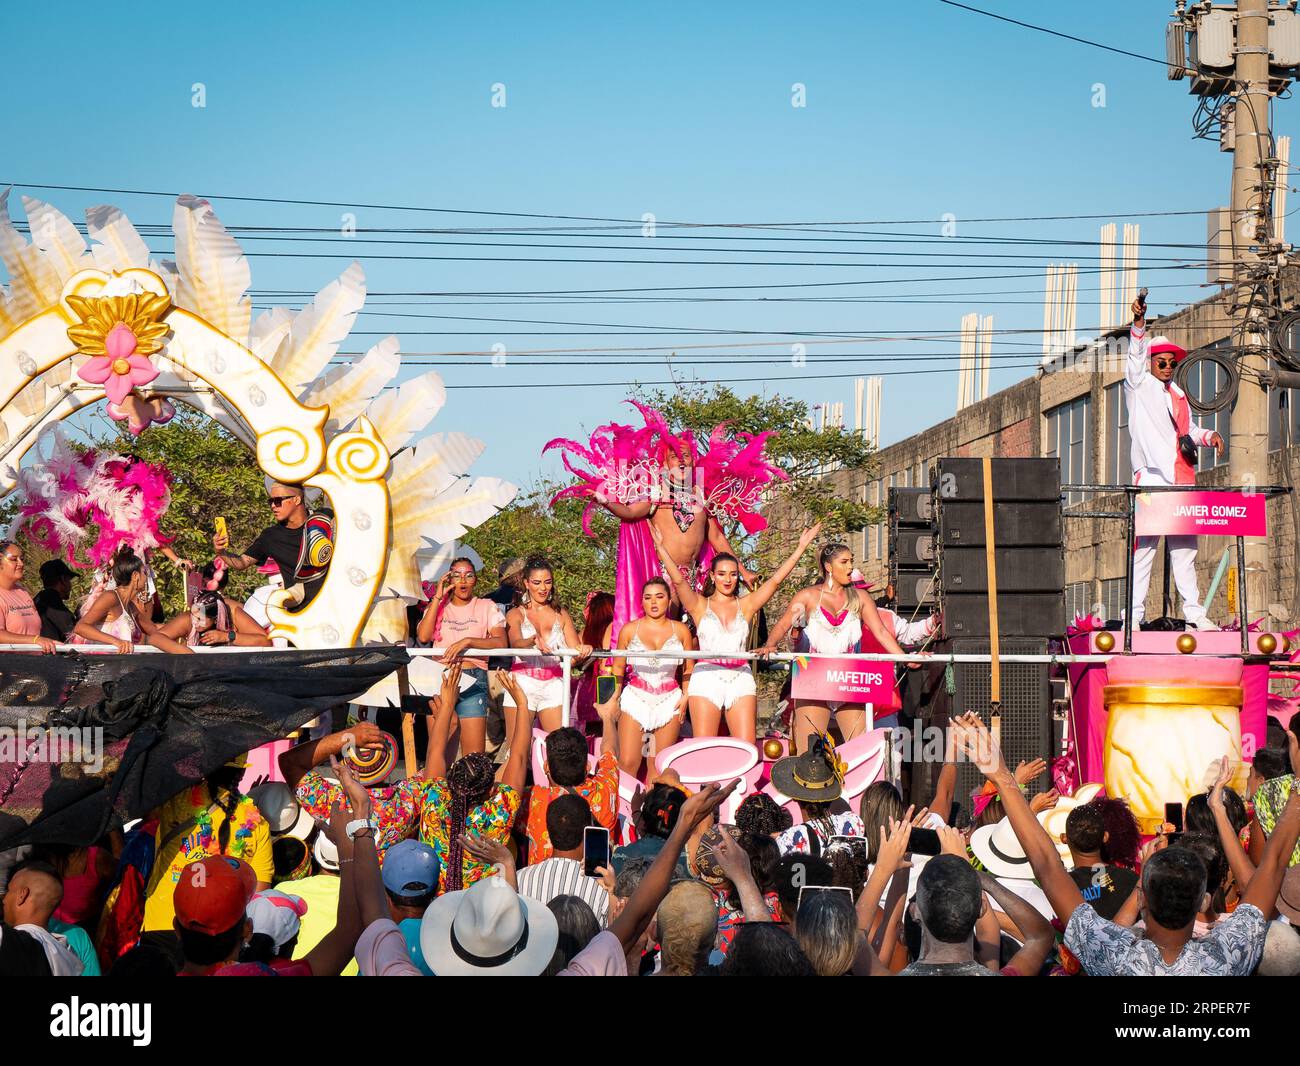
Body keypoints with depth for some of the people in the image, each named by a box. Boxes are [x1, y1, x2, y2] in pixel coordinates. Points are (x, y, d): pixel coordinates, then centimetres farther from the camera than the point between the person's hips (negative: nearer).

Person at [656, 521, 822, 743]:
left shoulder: (746, 605, 14)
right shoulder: (700, 605, 9)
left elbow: (775, 580, 10)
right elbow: (678, 580, -3)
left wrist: (801, 547, 7)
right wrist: (661, 547, -14)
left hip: (740, 678, 2)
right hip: (706, 677, -2)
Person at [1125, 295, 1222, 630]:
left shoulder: (1178, 394, 23)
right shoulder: (1139, 385, 5)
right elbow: (1136, 354, -11)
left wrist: (1208, 436, 12)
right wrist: (1139, 323, -27)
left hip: (1182, 478, 6)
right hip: (1152, 477, -6)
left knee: (1185, 549, 8)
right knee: (1143, 546, -9)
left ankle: (1193, 612, 12)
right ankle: (1134, 613, -8)